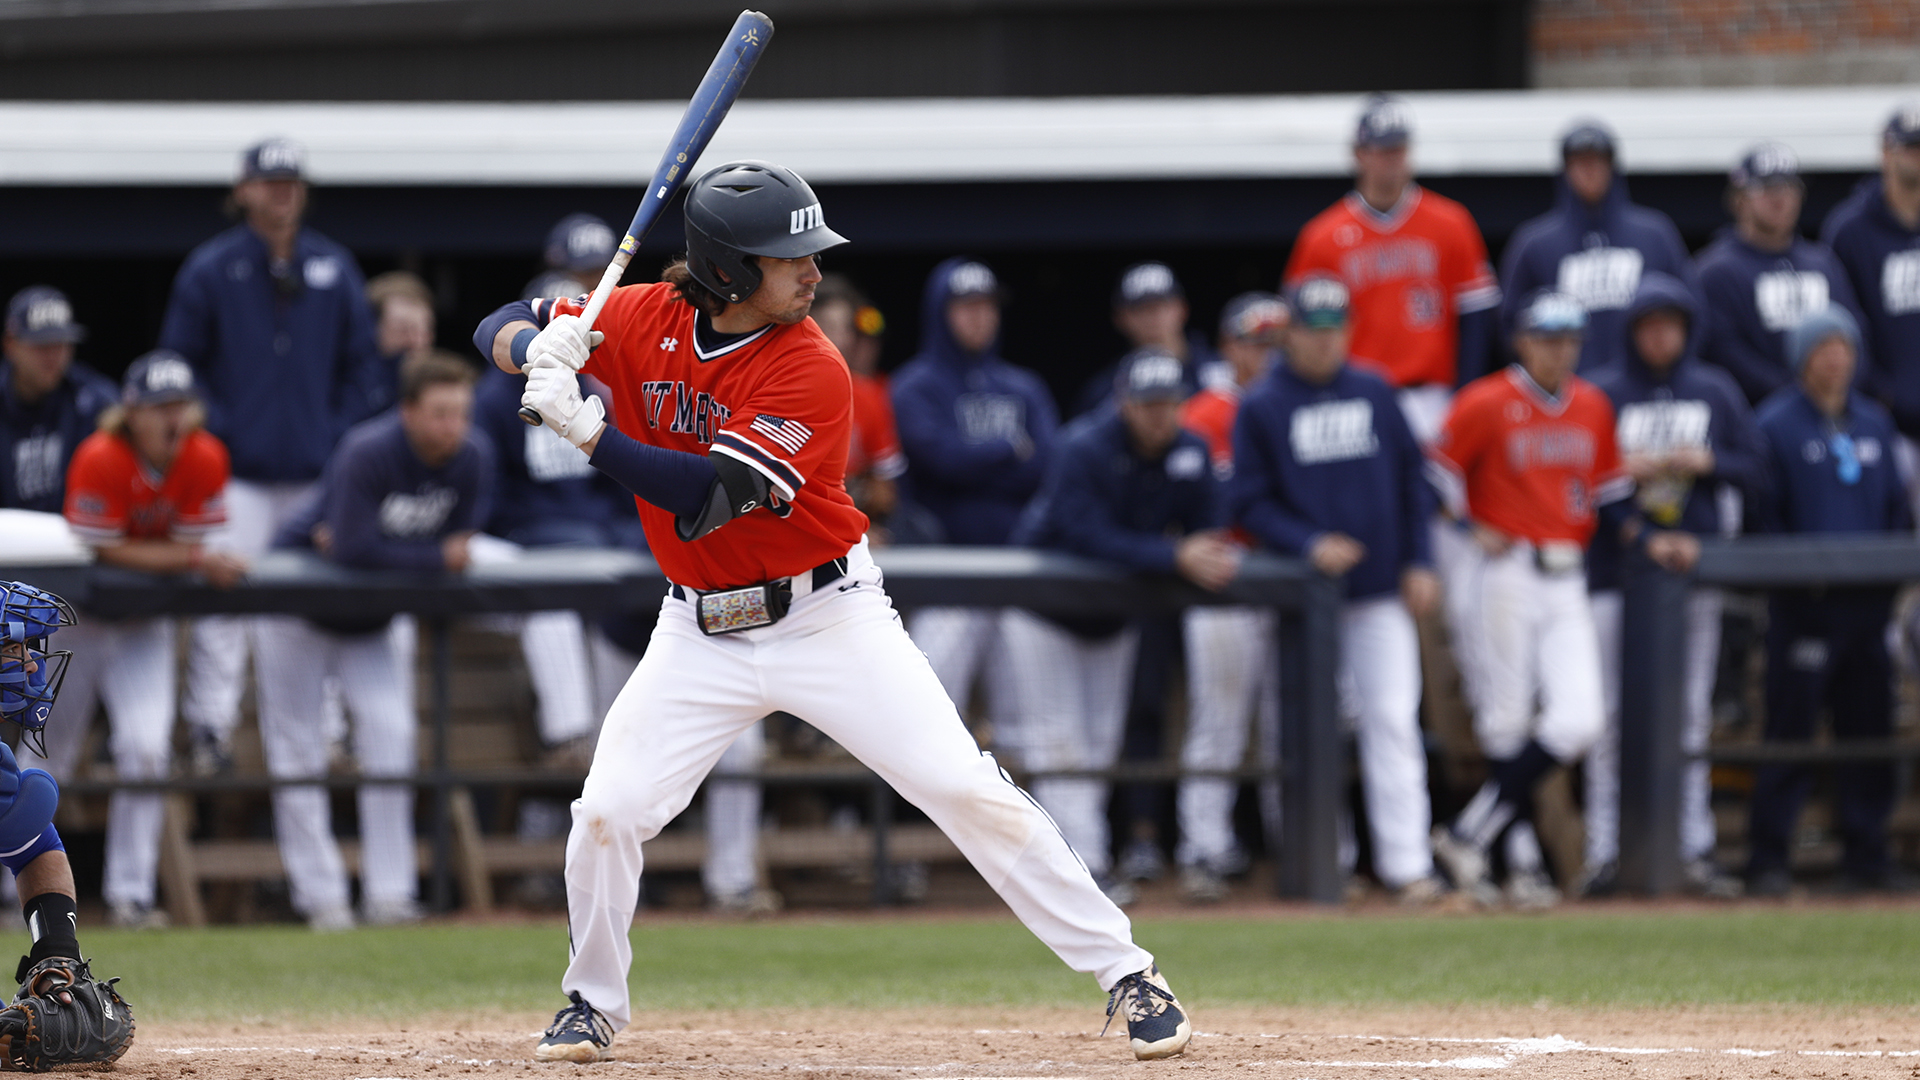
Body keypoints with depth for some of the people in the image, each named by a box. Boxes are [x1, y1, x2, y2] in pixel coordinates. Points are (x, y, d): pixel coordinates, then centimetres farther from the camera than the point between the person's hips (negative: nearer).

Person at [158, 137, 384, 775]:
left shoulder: (334, 269, 8)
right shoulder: (210, 269, 0)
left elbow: (362, 363, 13)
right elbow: (178, 362, 3)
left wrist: (343, 434, 2)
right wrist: (212, 429, -7)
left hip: (316, 474, 3)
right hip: (238, 471, -3)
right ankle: (211, 728, -6)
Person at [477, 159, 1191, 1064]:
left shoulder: (812, 373, -20)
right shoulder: (644, 322, -7)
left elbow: (703, 500, -28)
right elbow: (497, 329, -1)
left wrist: (586, 431, -35)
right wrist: (540, 349, -25)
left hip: (827, 617, -3)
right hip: (702, 636, 3)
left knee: (966, 789, -10)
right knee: (607, 812, -8)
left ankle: (1124, 972, -2)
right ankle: (593, 1003, 17)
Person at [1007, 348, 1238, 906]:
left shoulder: (1190, 454, -12)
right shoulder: (1083, 450, -30)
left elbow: (1207, 532, -12)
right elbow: (1093, 538, -38)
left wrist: (1215, 558, -37)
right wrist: (1175, 557, -46)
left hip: (1114, 617, 6)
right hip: (1045, 604, -6)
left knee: (1100, 742, 12)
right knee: (1060, 741, -8)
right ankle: (1083, 865, -11)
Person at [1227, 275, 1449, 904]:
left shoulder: (1376, 395, 8)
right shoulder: (1262, 408, 0)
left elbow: (1413, 480, 12)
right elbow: (1249, 501, -3)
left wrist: (1418, 562, 3)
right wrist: (1308, 544, -17)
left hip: (1380, 592, 1)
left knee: (1392, 720, -7)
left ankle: (1405, 859, -9)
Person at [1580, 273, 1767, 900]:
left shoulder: (1716, 393, 10)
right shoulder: (1600, 394, 1)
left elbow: (1755, 475, 9)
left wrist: (1706, 462, -9)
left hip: (1694, 567, 3)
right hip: (1616, 567, -2)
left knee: (1692, 714, 4)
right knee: (1608, 714, -5)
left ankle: (1697, 852, 6)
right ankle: (1603, 853, -3)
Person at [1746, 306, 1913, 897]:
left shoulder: (1875, 422, 15)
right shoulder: (1777, 424, -3)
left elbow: (1897, 507, 18)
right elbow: (1762, 515, -5)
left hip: (1869, 599, 6)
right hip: (1804, 601, -6)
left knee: (1870, 730, 7)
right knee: (1789, 733, -7)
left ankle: (1866, 857, 14)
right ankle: (1769, 861, -3)